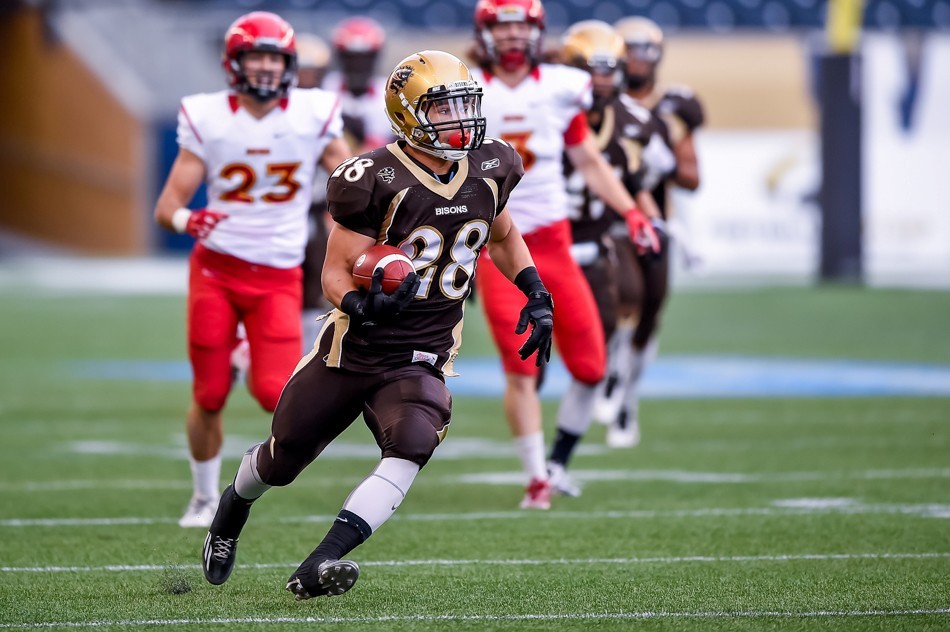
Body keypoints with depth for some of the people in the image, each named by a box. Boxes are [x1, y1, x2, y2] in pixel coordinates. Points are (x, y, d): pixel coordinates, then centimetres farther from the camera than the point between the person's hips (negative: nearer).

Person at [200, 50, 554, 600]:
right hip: (354, 348, -2)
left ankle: (317, 568, -31)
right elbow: (335, 274, -14)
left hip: (422, 359, 3)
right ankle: (231, 512, 49)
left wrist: (537, 295, 9)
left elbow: (503, 236, 21)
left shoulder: (488, 169, -1)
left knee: (411, 447, -28)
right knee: (283, 460, 12)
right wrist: (361, 302, -36)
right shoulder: (377, 180, -17)